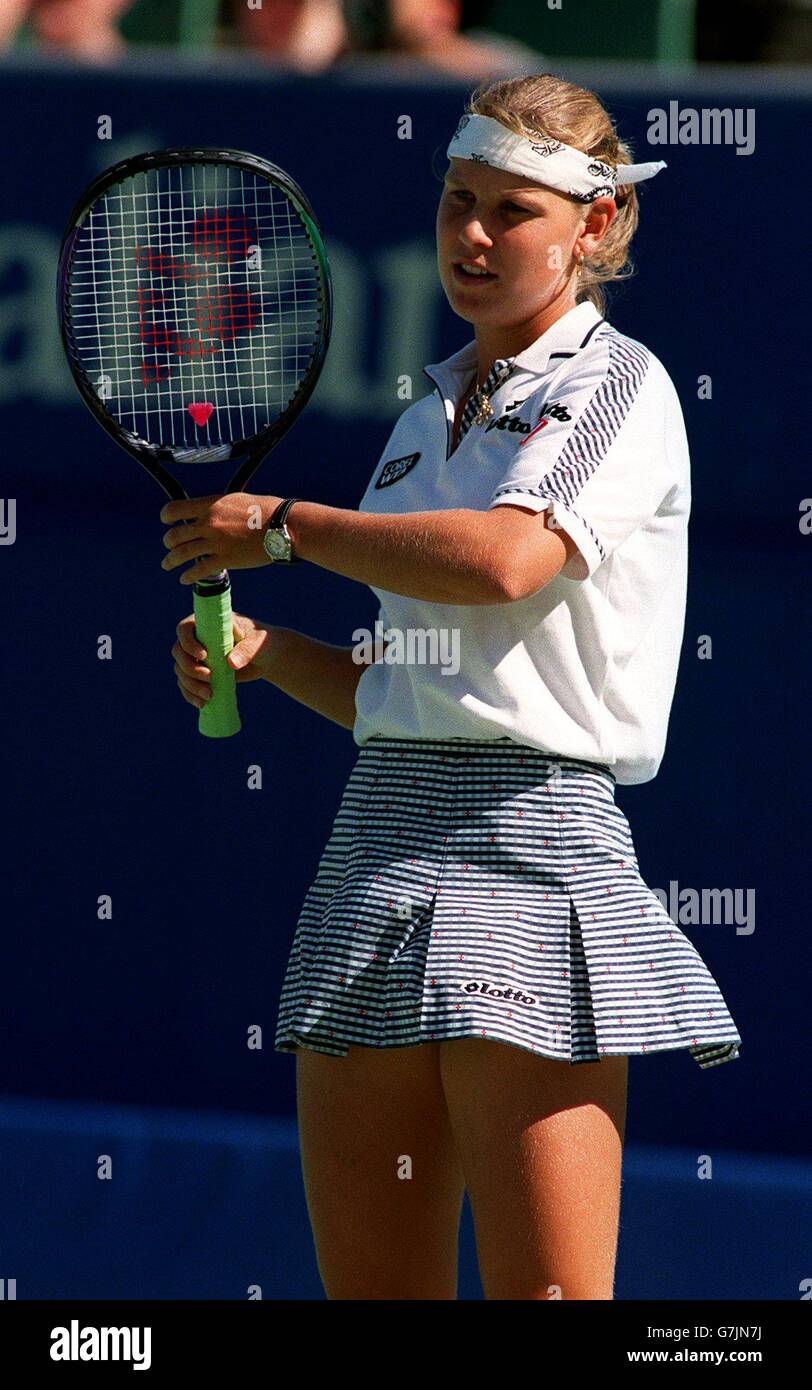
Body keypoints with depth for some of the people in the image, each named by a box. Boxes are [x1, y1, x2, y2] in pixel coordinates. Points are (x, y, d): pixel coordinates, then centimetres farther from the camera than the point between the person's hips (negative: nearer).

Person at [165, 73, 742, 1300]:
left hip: (530, 837, -7)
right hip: (382, 832, 7)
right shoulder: (433, 409, 21)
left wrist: (284, 524, -8)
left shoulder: (619, 386, -2)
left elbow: (504, 559, -21)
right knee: (370, 1292, 5)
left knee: (544, 1292, -11)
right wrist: (267, 651, 7)